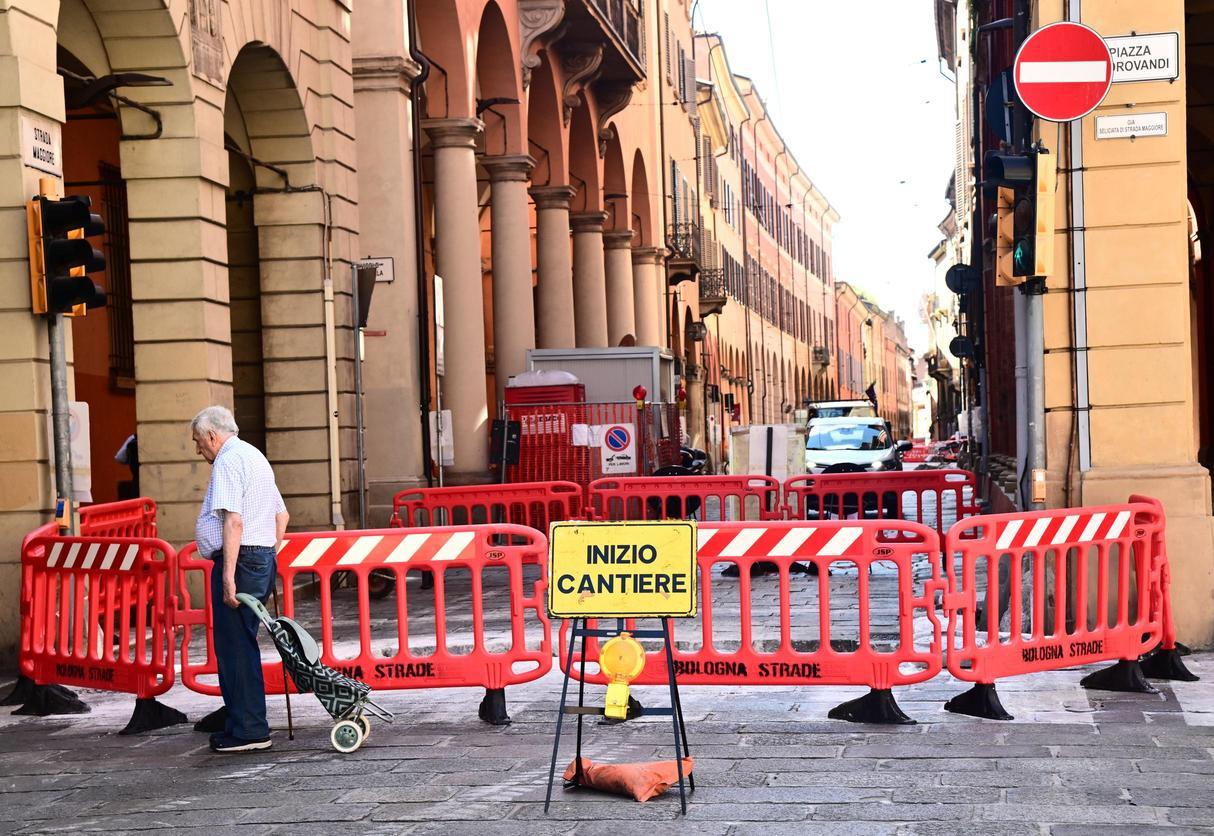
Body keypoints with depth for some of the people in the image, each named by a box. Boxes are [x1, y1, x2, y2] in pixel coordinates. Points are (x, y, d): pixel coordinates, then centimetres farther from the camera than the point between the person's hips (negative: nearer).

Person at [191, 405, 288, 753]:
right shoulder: (255, 457, 22)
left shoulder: (228, 461, -10)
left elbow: (233, 521, -21)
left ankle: (247, 731, -5)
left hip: (239, 560, -10)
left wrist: (228, 575, -23)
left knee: (235, 648, -6)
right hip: (263, 558, 10)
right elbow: (281, 515, 27)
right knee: (244, 645, 15)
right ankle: (247, 724, 19)